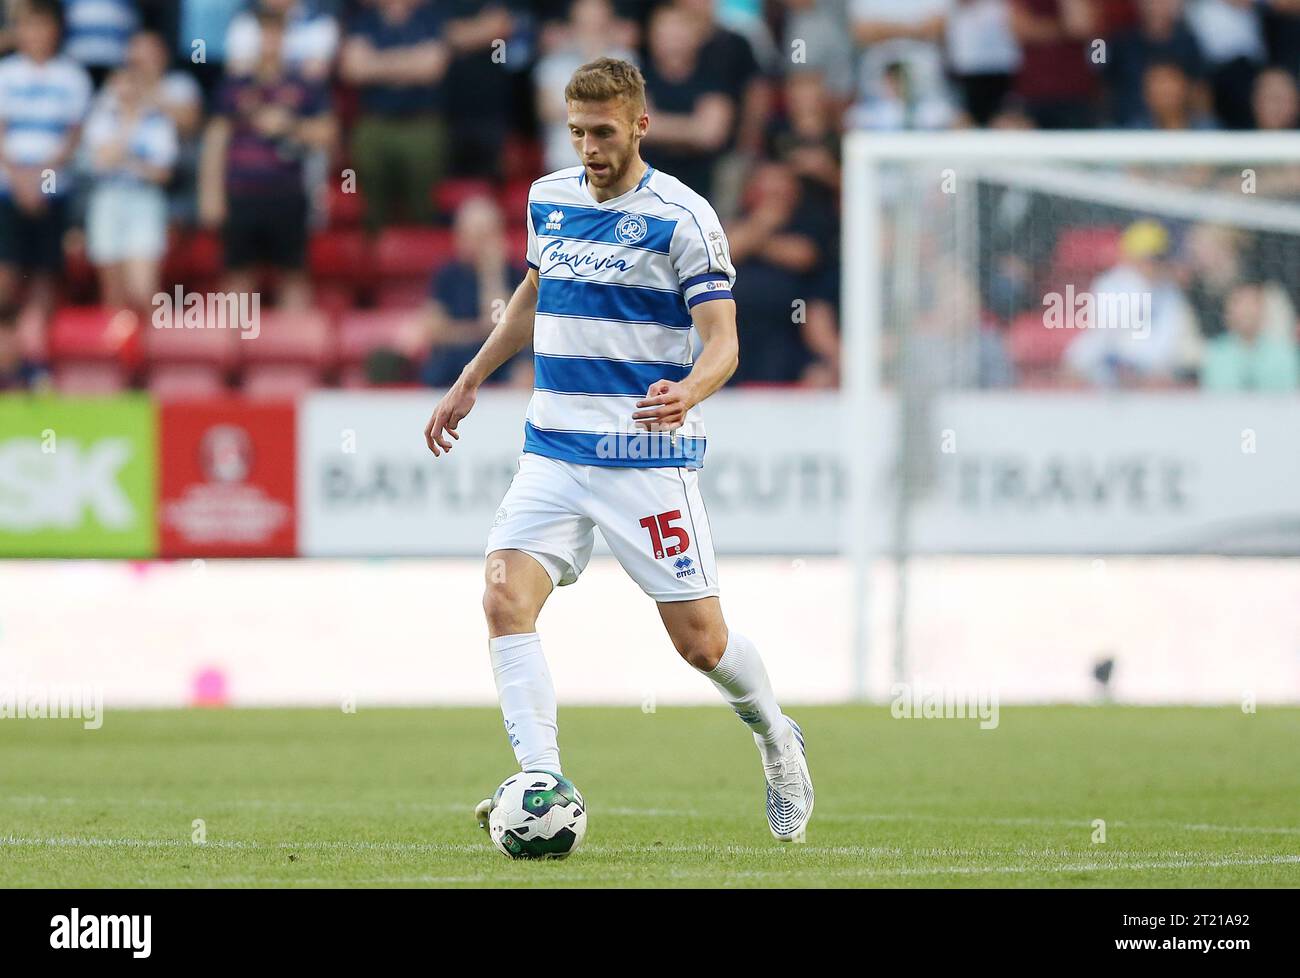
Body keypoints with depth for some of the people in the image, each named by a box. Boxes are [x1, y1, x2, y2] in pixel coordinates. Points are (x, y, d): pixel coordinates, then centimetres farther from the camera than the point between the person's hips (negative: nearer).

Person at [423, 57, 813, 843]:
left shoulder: (683, 218, -10)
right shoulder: (549, 200, 8)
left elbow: (723, 340, -14)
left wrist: (688, 393, -35)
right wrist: (469, 383, 29)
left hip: (646, 456, -5)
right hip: (554, 450, 5)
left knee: (700, 638, -1)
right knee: (506, 599, -16)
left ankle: (777, 739, 30)